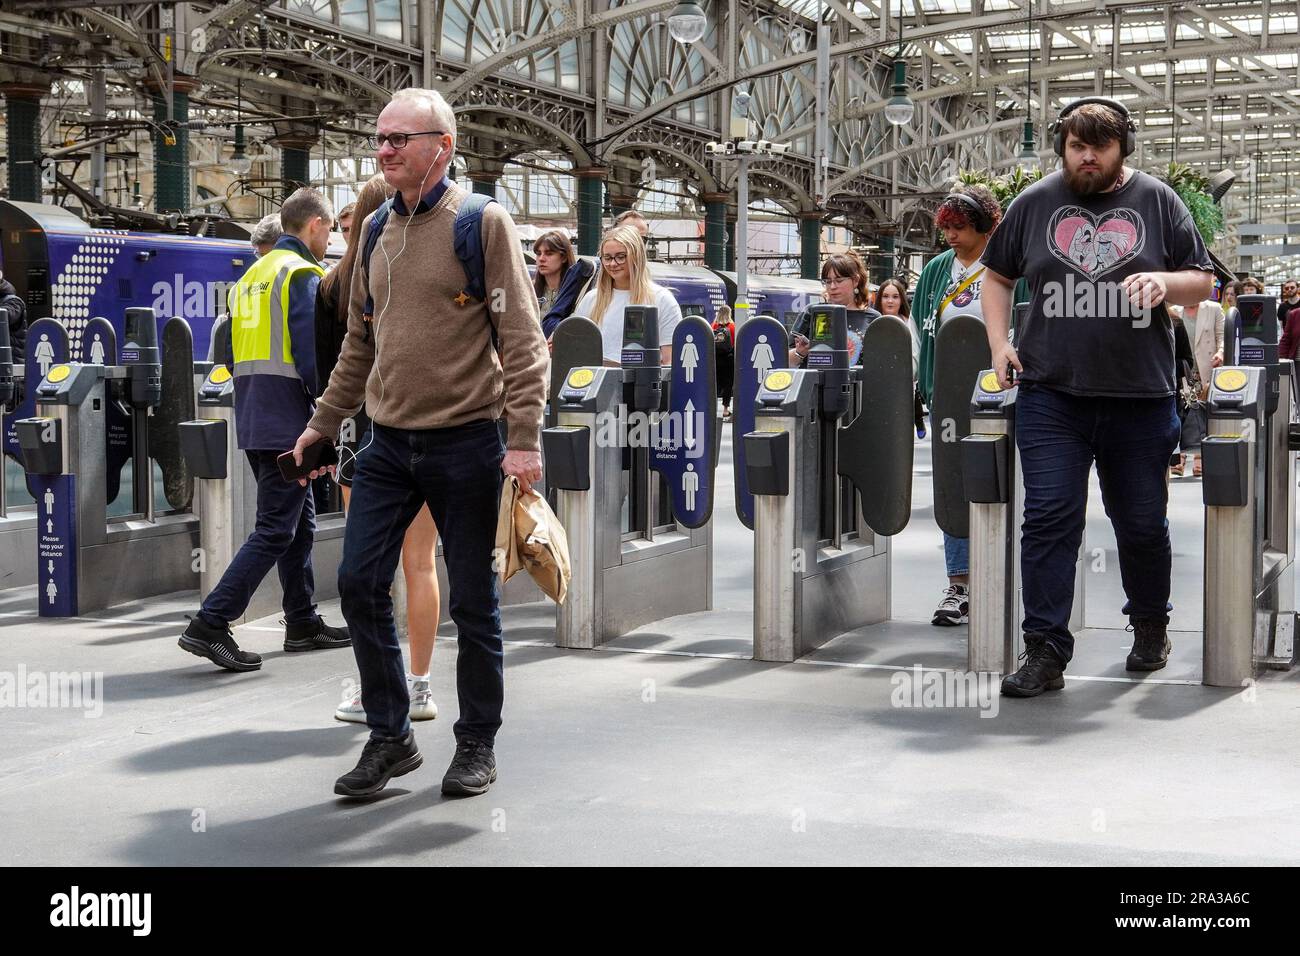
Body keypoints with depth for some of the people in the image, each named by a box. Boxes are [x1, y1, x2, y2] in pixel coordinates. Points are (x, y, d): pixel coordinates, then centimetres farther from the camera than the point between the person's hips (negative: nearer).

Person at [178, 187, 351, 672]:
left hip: (252, 416, 9)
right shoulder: (302, 274, -10)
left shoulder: (253, 275, 18)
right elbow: (311, 355, -17)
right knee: (276, 530, -7)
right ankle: (210, 623, -11)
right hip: (288, 421, -9)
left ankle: (302, 622, 23)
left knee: (300, 521, 17)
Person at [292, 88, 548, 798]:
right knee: (360, 585, 0)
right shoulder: (376, 232, 12)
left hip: (463, 443, -5)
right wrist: (323, 423, 18)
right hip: (387, 443, 6)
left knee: (472, 600, 4)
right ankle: (390, 737, 13)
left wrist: (524, 438, -18)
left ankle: (477, 743, 19)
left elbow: (522, 338, -10)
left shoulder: (482, 222, -6)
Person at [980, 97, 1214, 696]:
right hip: (1051, 394, 0)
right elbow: (997, 276, 19)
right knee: (1049, 517, -7)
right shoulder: (1035, 203, 8)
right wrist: (1000, 344, 6)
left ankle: (1151, 628, 33)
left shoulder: (1157, 202, 6)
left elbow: (1203, 283, 8)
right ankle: (1045, 652, -4)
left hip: (1139, 397, 0)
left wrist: (1165, 281, -14)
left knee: (1141, 522, 10)